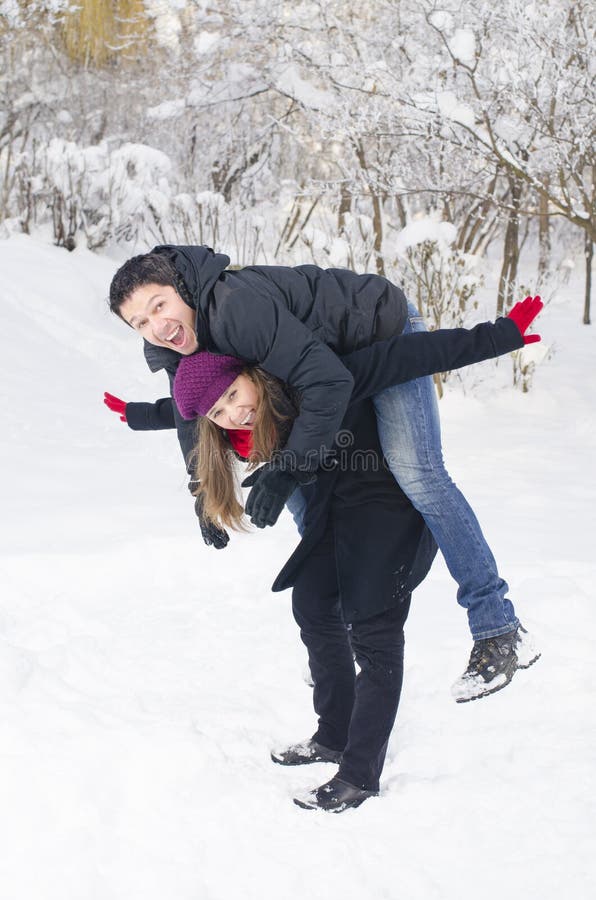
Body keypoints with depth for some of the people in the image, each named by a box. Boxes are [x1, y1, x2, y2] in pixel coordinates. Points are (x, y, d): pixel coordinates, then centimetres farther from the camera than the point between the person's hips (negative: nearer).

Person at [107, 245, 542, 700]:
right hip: (336, 354, 9)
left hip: (386, 328, -9)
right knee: (298, 483, 8)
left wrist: (287, 469, -37)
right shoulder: (178, 346, -10)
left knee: (414, 470, -20)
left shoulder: (238, 306, -37)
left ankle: (497, 625, -13)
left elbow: (328, 382, -38)